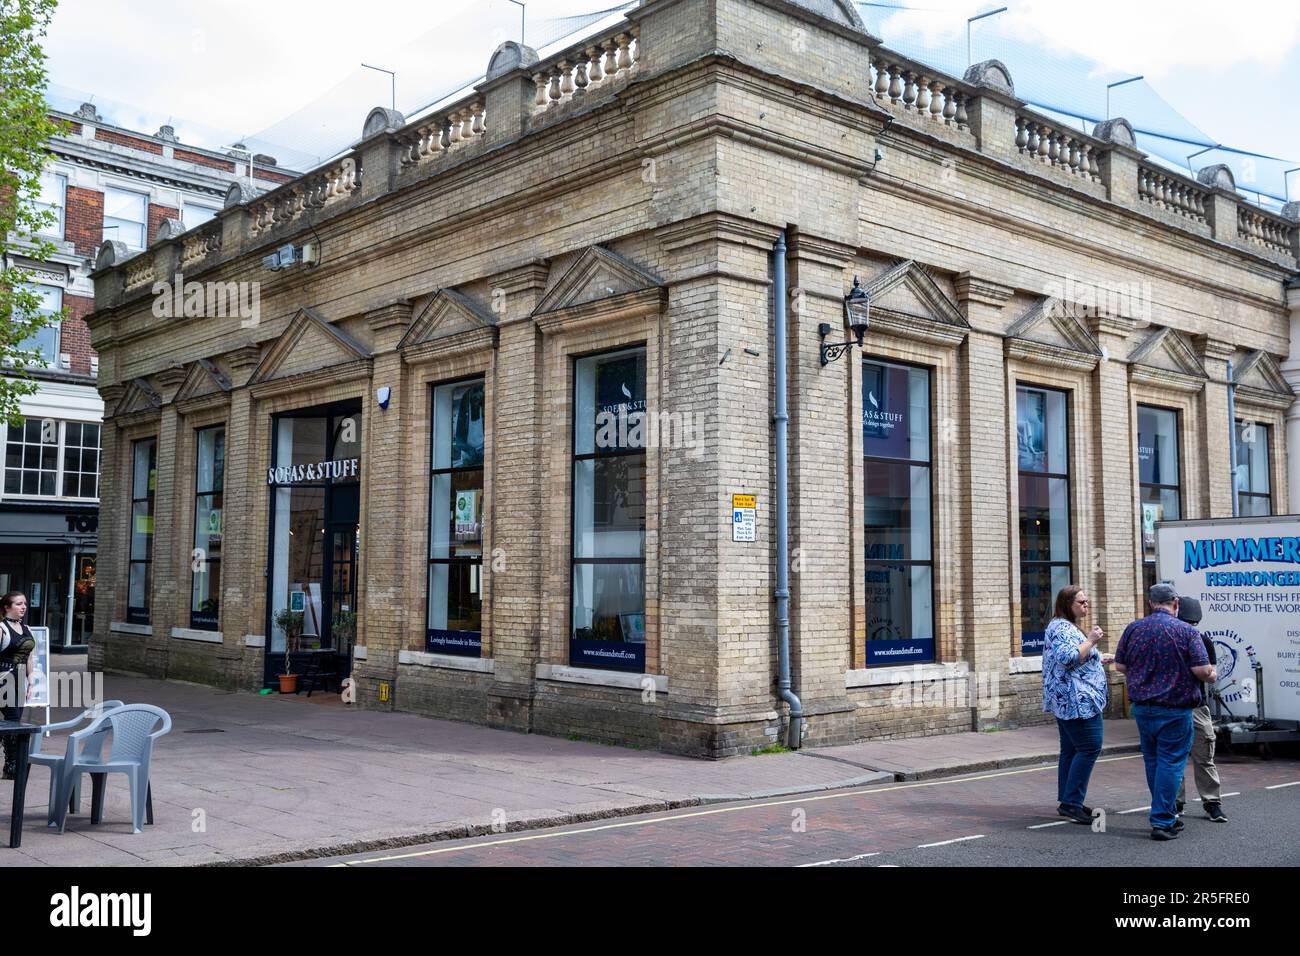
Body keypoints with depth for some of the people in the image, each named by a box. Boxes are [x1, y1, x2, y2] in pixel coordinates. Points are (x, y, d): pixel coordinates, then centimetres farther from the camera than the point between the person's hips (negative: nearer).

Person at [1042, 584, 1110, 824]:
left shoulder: (1065, 626, 20)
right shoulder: (1062, 628, -14)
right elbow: (1069, 657, -27)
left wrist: (1097, 658, 33)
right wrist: (1091, 641, -18)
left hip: (1066, 702, 11)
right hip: (1077, 700, -11)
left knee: (1070, 749, 11)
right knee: (1090, 747, -12)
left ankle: (1067, 802, 14)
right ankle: (1071, 802, -12)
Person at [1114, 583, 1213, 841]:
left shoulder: (1133, 629, 2)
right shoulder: (1187, 631, -9)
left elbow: (1121, 666, 6)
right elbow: (1202, 670, -15)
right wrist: (1212, 675, 8)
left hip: (1142, 707, 4)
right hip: (1175, 709, -4)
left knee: (1153, 761, 16)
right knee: (1170, 763, 0)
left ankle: (1168, 815, 27)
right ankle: (1162, 822, -2)